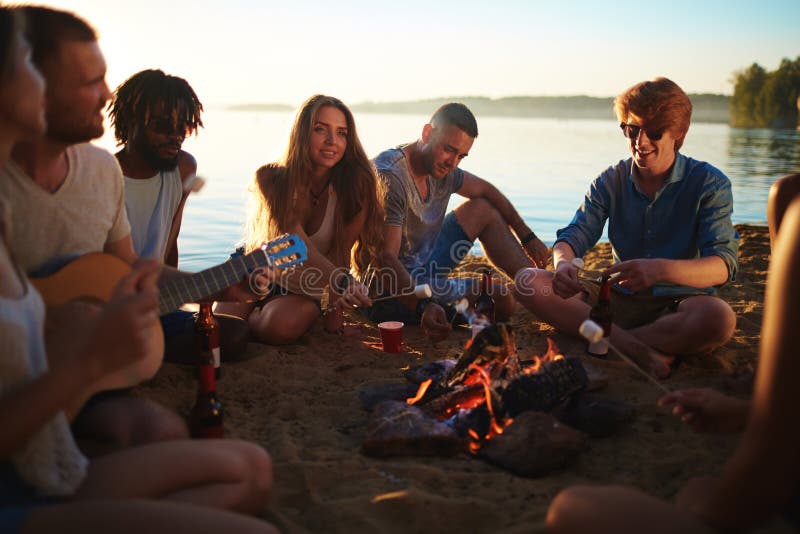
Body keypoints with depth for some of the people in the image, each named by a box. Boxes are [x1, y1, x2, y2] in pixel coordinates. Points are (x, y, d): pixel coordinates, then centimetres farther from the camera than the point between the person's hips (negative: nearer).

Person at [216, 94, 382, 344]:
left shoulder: (353, 187, -17)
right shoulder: (270, 179, -17)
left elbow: (340, 251, -18)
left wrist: (334, 316, -24)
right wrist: (341, 281, -47)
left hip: (305, 292, 0)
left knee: (281, 325, -32)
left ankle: (255, 318, 7)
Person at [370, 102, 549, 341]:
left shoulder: (442, 168, -1)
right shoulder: (390, 176, -27)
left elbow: (486, 191, 17)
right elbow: (386, 258, -34)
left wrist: (527, 237, 18)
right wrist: (423, 306, -48)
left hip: (423, 265, 9)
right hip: (393, 289, -9)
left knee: (483, 209, 11)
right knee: (502, 300, -19)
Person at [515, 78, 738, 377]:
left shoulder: (709, 184, -6)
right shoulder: (611, 181, 4)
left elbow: (723, 265, -18)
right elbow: (574, 235, -4)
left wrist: (662, 269, -39)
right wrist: (563, 263, -31)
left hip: (679, 303, -3)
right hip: (621, 301, 3)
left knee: (720, 317, -38)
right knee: (529, 283, -18)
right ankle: (637, 350, -27)